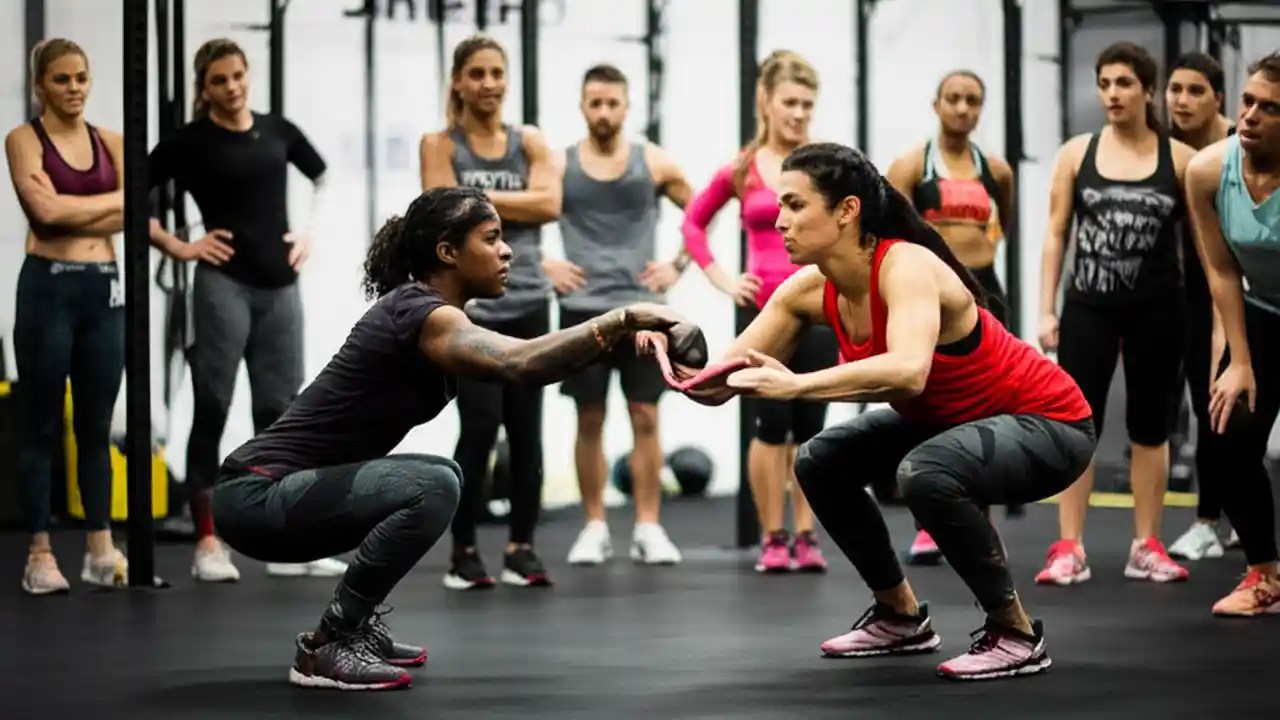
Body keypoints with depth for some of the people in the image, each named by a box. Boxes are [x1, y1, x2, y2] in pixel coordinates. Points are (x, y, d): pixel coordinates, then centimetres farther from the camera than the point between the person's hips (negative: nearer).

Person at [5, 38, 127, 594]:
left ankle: (100, 549, 14)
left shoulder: (110, 141, 12)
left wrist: (70, 213, -10)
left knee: (95, 425, 9)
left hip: (104, 288, 4)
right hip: (48, 286, -4)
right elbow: (45, 209, -16)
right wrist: (111, 199, -5)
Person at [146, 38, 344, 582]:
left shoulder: (278, 131, 9)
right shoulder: (190, 141, -3)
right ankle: (208, 543, -1)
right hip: (224, 284, -4)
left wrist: (309, 233, 12)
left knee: (279, 411, 6)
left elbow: (323, 178, 25)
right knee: (212, 409, -3)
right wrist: (176, 246, -8)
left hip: (279, 285, 4)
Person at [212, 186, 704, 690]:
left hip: (288, 489, 10)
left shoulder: (425, 312, 11)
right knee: (431, 488, -27)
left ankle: (356, 623, 16)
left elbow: (516, 361, 6)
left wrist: (623, 330, -7)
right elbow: (519, 365, -36)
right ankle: (327, 646, -13)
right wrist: (625, 318, -35)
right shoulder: (419, 313, -19)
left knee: (441, 477, 24)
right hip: (258, 497, -10)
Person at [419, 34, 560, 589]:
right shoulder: (440, 145, 4)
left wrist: (480, 198, -8)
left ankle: (521, 548, 13)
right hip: (468, 304, -3)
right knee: (480, 424, -11)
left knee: (526, 428, 4)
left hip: (528, 303, 3)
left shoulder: (530, 142, 11)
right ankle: (464, 552, 0)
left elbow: (549, 205, -5)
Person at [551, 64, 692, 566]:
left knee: (645, 417, -1)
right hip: (584, 310, 0)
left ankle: (648, 528, 5)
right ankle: (595, 528, 11)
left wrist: (678, 265, 3)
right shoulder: (558, 166, 1)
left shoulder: (654, 163, 3)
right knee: (589, 421, 4)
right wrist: (543, 265, -4)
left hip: (642, 308, 0)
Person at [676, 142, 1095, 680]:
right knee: (822, 463, 7)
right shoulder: (811, 290, -8)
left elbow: (908, 371, -49)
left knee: (926, 473, -34)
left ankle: (1015, 633, -14)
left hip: (1048, 422, -9)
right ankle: (901, 617, 23)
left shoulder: (906, 266, -30)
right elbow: (724, 381, -8)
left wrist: (796, 386, -54)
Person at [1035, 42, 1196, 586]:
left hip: (1157, 309, 0)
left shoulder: (1180, 158, -2)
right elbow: (1056, 233, 3)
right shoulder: (1076, 153, 1)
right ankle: (1069, 550, 2)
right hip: (1089, 307, 0)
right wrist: (1046, 310, -1)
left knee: (1150, 427, 9)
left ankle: (1147, 547, 17)